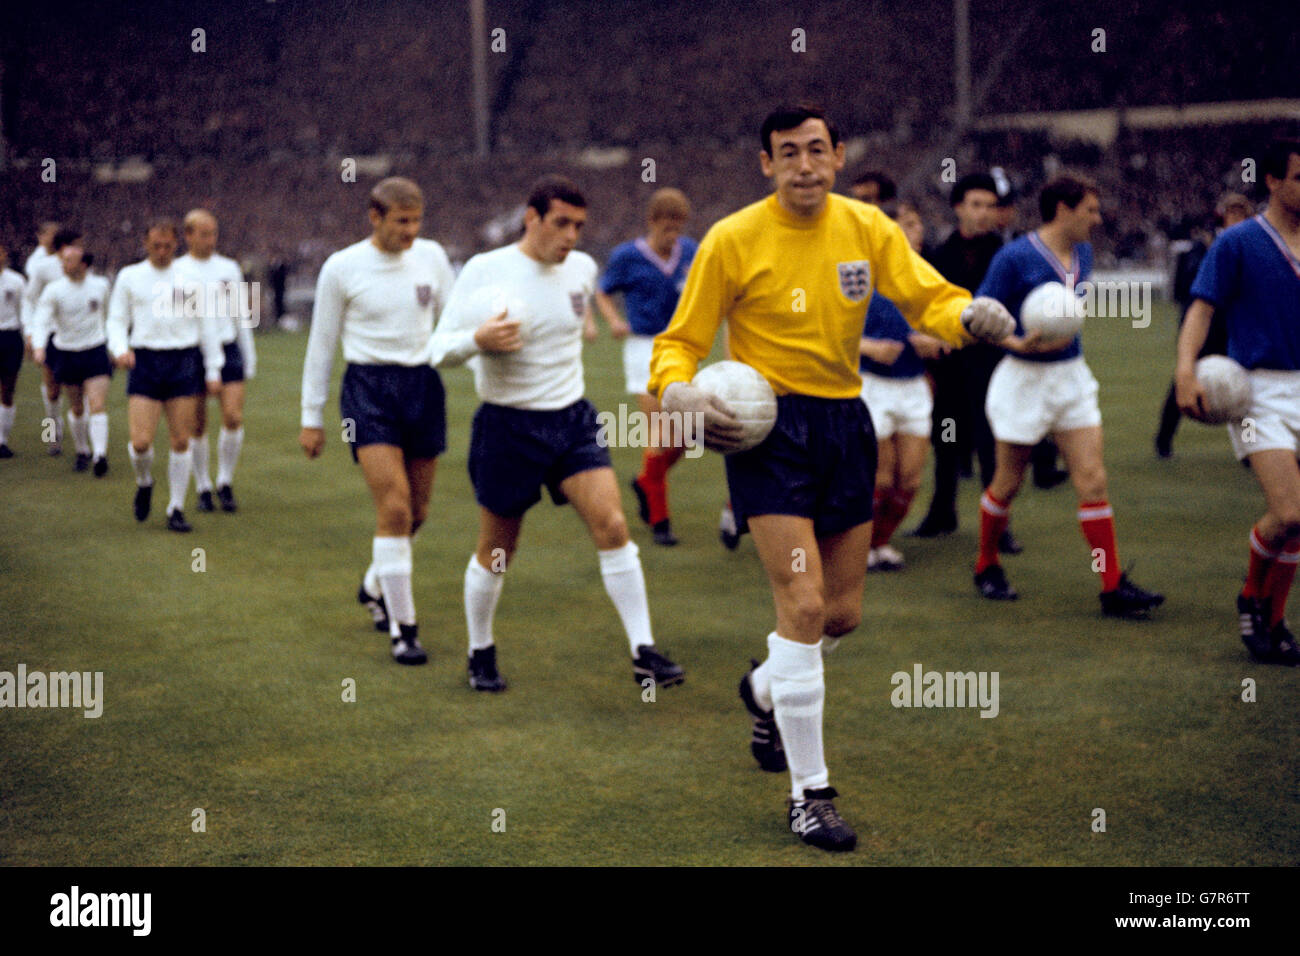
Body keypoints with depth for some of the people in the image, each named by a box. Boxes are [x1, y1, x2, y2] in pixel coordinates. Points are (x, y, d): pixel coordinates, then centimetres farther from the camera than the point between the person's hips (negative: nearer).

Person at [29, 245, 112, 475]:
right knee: (76, 408, 10)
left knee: (98, 405, -15)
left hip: (96, 353, 0)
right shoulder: (54, 290, -9)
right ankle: (83, 451, 30)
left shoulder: (100, 286, -2)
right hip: (67, 356, 0)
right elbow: (40, 320, -16)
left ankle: (100, 454, -23)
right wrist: (38, 346, -34)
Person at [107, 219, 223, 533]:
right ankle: (144, 483, 23)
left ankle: (176, 509, 10)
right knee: (141, 442, -10)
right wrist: (120, 349, -11)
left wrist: (213, 370, 7)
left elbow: (205, 323, 12)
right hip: (144, 362, 0)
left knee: (181, 441, -1)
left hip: (184, 361, 0)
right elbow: (116, 320, 10)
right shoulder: (129, 277, 9)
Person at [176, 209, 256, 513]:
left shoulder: (229, 268, 10)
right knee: (198, 426, 2)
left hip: (228, 349, 2)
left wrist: (249, 357, 15)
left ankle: (225, 483, 6)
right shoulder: (175, 272, 1)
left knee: (234, 418, -10)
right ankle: (203, 488, 16)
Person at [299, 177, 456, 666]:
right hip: (369, 390, -4)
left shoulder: (431, 256, 4)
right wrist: (311, 416, 2)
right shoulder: (342, 267, -4)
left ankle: (374, 586, 39)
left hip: (424, 386, 4)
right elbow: (321, 344, 2)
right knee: (394, 507, -15)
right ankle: (402, 628, -5)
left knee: (416, 511, 10)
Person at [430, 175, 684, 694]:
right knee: (496, 550, 7)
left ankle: (643, 653, -8)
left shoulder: (583, 269, 3)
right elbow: (439, 348, -10)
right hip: (507, 427, -3)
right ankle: (480, 652, 28)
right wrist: (478, 340, -28)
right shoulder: (484, 271, -11)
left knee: (613, 525, -12)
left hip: (573, 419, 3)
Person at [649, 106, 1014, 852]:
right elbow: (681, 340, -3)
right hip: (768, 425, -5)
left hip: (846, 423, 5)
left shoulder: (867, 227, 3)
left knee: (843, 613, 11)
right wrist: (680, 390, -25)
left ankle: (767, 691, 45)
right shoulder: (734, 240, -8)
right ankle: (808, 796, -2)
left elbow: (927, 297, -2)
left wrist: (971, 316, -26)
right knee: (804, 603, -14)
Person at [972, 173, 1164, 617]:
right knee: (1007, 483, 6)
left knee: (1092, 480, -3)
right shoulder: (1015, 257, -14)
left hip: (1072, 376, 6)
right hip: (1024, 379, -6)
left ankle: (1113, 587, -2)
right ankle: (986, 566, 29)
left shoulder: (1083, 253, 7)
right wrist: (1020, 343, -28)